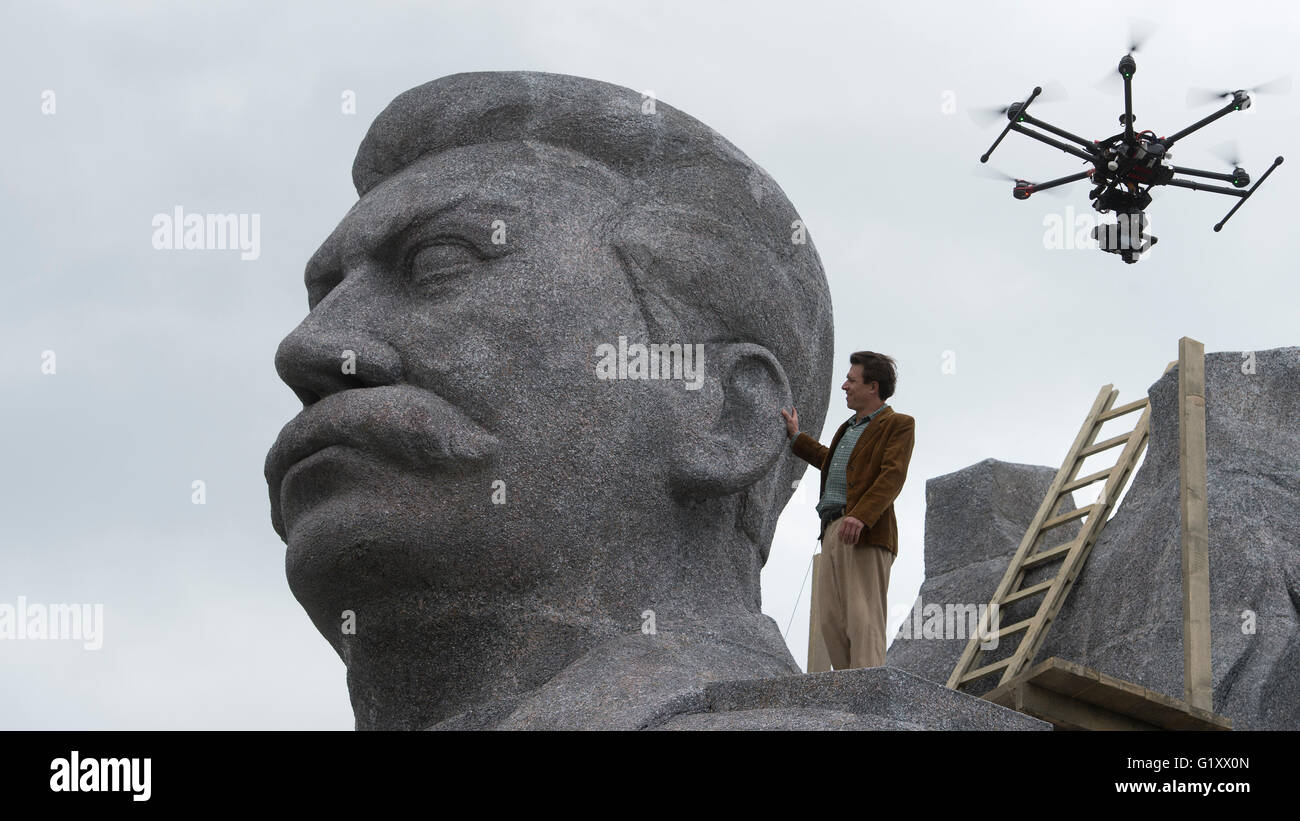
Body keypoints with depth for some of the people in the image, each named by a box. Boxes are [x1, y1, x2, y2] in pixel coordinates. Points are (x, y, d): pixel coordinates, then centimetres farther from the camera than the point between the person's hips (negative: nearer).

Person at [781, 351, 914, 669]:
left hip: (865, 533, -9)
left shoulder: (898, 425, -1)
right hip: (832, 531, 9)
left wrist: (861, 516, -27)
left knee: (863, 618, -16)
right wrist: (796, 438, 52)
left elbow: (892, 476, -15)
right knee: (831, 619, 4)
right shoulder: (849, 428, 27)